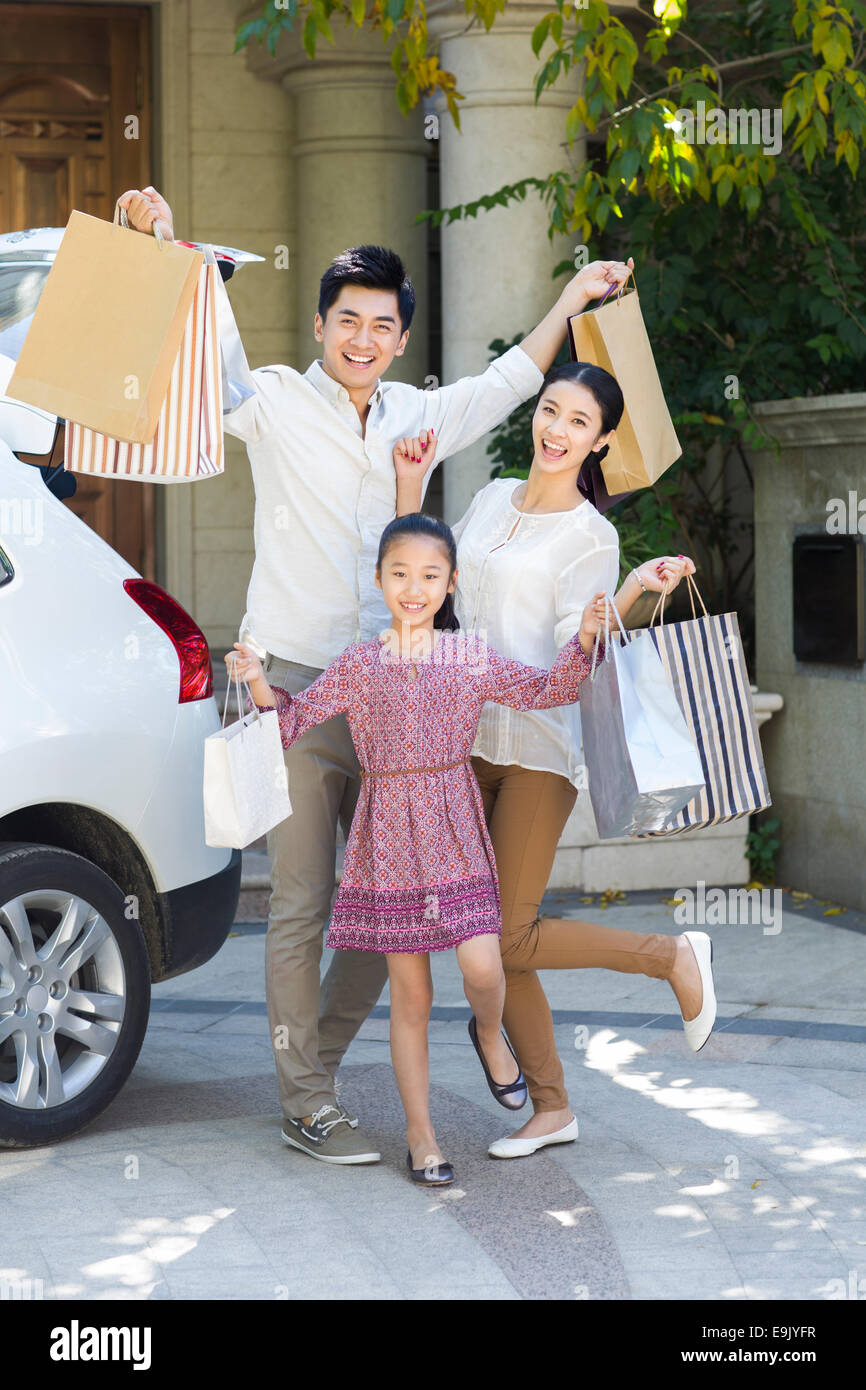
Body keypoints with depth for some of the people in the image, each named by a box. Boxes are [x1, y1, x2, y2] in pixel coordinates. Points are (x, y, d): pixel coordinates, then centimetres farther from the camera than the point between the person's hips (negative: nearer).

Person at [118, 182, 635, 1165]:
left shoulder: (417, 416, 13)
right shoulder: (274, 402, 0)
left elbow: (505, 384, 23)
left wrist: (573, 298, 25)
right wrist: (160, 247, -23)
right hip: (294, 687, -5)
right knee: (302, 904, -4)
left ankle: (317, 1065, 22)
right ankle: (307, 1100, 6)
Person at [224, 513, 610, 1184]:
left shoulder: (472, 656, 3)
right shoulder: (357, 664, 4)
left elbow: (546, 690, 5)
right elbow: (294, 721, 7)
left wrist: (584, 639, -9)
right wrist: (259, 683, -10)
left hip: (456, 831, 0)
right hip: (388, 833, 0)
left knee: (482, 968, -14)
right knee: (409, 993, 4)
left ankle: (489, 1033, 24)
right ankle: (420, 1135, 14)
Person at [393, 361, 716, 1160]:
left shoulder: (591, 537, -5)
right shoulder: (493, 500, 14)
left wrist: (637, 589, -25)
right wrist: (408, 486, 13)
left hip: (541, 748, -6)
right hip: (468, 740, 6)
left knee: (508, 941, -6)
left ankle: (675, 957, 14)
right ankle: (550, 1108, 18)